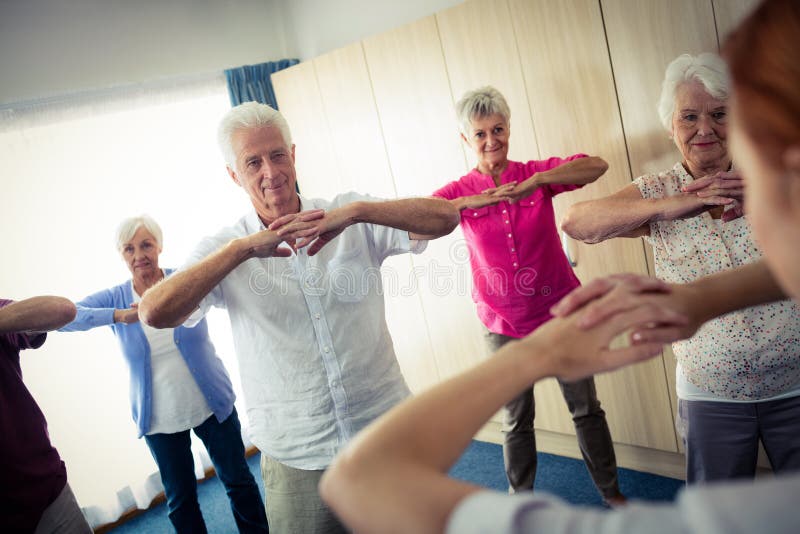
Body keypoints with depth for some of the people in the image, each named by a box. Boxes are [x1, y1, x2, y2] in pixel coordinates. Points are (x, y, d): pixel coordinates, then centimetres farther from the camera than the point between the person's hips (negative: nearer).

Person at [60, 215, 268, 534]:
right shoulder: (115, 298, -5)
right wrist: (118, 316, -36)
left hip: (212, 405, -1)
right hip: (159, 419, 1)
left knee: (238, 481, 14)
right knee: (180, 499, 17)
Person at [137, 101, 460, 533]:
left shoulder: (350, 219, -2)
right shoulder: (224, 251, -1)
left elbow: (444, 218, -14)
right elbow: (154, 314, -17)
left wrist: (356, 211, -28)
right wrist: (242, 249, -27)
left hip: (387, 434, 1)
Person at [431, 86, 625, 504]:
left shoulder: (536, 173, -3)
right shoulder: (460, 191, -2)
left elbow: (596, 166, -19)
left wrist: (536, 181, -32)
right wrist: (468, 203, -31)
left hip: (561, 313, 0)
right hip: (504, 324, 0)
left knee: (586, 408, 13)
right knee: (515, 422, 13)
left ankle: (611, 493, 35)